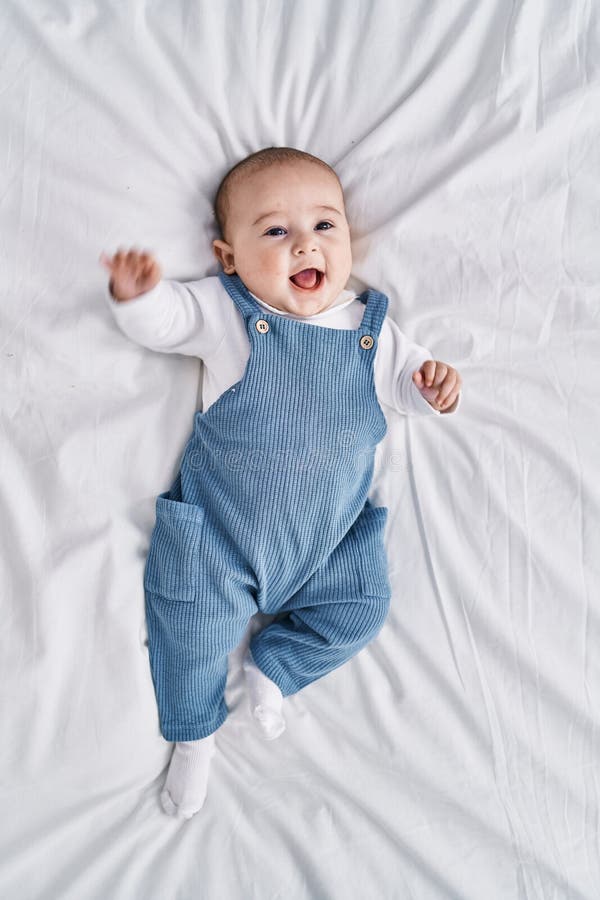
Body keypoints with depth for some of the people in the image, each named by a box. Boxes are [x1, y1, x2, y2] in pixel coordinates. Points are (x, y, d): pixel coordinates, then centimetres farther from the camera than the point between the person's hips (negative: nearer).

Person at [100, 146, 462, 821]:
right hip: (219, 528, -3)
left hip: (333, 535, 3)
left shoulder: (370, 326, 4)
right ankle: (194, 732, 24)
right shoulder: (222, 309, -4)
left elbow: (404, 374, 13)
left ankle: (272, 666, 25)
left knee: (361, 610, 1)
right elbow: (161, 322, -8)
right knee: (193, 618, -4)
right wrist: (138, 294, -31)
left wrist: (433, 385, -11)